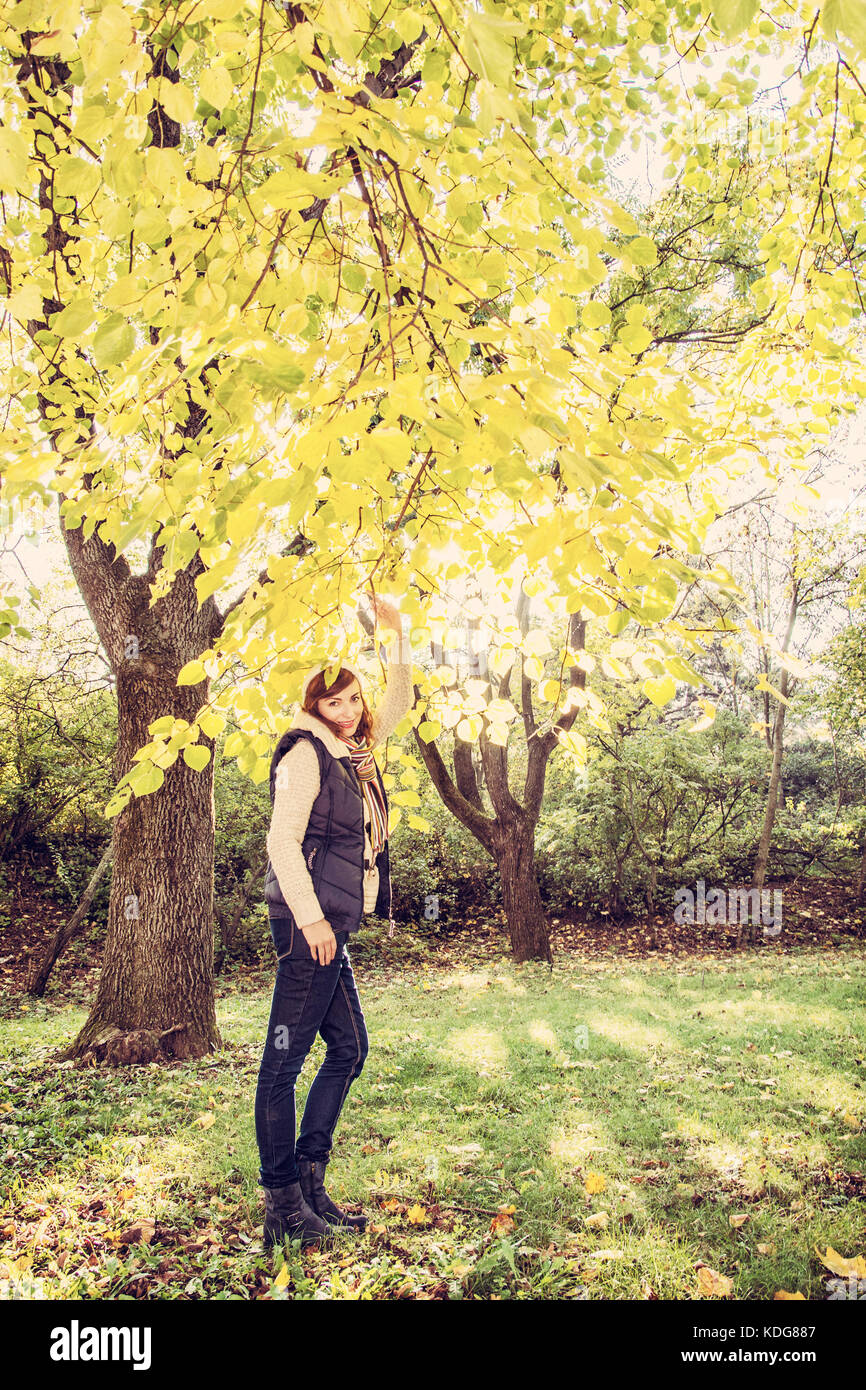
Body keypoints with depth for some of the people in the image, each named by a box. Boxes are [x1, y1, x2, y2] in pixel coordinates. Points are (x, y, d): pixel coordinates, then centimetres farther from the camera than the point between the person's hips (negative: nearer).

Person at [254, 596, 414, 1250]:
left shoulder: (355, 753, 16)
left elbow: (399, 701, 27)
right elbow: (282, 840, -15)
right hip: (310, 922, -9)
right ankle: (282, 1203, 4)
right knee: (285, 1059, -3)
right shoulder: (306, 753, -7)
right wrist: (311, 918, -19)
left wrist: (398, 632, 18)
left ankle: (309, 1182, 23)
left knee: (349, 1049, 13)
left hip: (335, 926, 10)